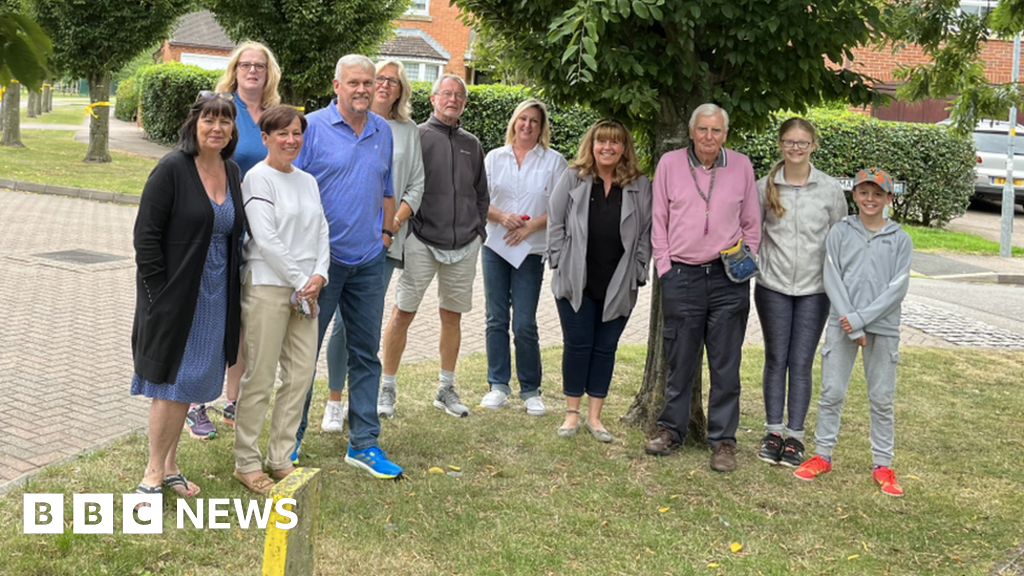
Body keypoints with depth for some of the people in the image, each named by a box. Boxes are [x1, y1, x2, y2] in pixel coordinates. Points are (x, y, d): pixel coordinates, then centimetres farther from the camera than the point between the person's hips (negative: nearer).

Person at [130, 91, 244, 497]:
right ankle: (154, 472, 10)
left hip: (214, 297, 6)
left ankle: (170, 466, 25)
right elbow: (146, 235, -13)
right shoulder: (172, 169, -11)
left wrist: (232, 294, 9)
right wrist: (158, 295, -16)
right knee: (171, 384, -3)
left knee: (189, 383, 13)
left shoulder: (232, 173, 8)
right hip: (175, 296, -6)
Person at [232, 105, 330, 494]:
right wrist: (299, 281, -11)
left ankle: (280, 457, 20)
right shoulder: (258, 178, -6)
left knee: (302, 373, 8)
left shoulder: (308, 181, 15)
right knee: (260, 377, -2)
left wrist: (319, 275, -3)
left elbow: (321, 232, 13)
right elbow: (266, 239, -13)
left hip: (305, 289, 7)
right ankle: (246, 463, 10)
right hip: (267, 286, -7)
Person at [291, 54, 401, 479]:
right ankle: (291, 438, 18)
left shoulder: (383, 131, 11)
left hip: (368, 259, 5)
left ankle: (363, 444, 17)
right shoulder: (313, 126, -5)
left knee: (366, 352, 8)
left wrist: (386, 231, 14)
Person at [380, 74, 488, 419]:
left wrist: (479, 229, 12)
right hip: (422, 241, -4)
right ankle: (387, 386, 9)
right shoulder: (417, 136, -1)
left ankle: (446, 389, 22)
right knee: (403, 313, -2)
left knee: (452, 316, 11)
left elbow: (481, 193, 21)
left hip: (464, 245, 5)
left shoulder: (472, 144, 13)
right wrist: (405, 227, -7)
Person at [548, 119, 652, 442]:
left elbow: (646, 233, 6)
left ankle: (595, 416, 17)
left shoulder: (640, 186, 5)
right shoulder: (573, 179, 2)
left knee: (605, 348, 7)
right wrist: (559, 263, -3)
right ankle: (572, 414, 15)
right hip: (576, 281, -1)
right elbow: (556, 223, 3)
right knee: (577, 345, 3)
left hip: (619, 285, 1)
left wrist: (638, 273, 0)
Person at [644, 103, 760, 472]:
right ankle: (672, 428, 22)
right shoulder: (670, 164, 3)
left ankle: (723, 439, 14)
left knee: (726, 363, 4)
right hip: (681, 276, 0)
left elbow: (752, 224, 12)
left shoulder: (741, 166, 5)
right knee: (679, 359, 7)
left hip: (728, 279, 1)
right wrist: (665, 269, 1)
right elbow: (659, 222, 6)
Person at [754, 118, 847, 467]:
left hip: (814, 289, 0)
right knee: (776, 359, 7)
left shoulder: (830, 189, 1)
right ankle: (773, 431, 17)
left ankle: (795, 436, 11)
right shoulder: (765, 187, 1)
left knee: (801, 363, 2)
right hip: (773, 286, 1)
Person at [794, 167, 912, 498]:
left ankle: (882, 464, 16)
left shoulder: (900, 240, 2)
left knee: (882, 398, 6)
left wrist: (861, 318, -13)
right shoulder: (840, 232, 2)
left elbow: (898, 287, -4)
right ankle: (822, 455, 16)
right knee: (832, 392, 4)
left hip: (883, 328, 0)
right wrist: (853, 329, -10)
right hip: (842, 325, 0)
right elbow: (832, 281, -3)